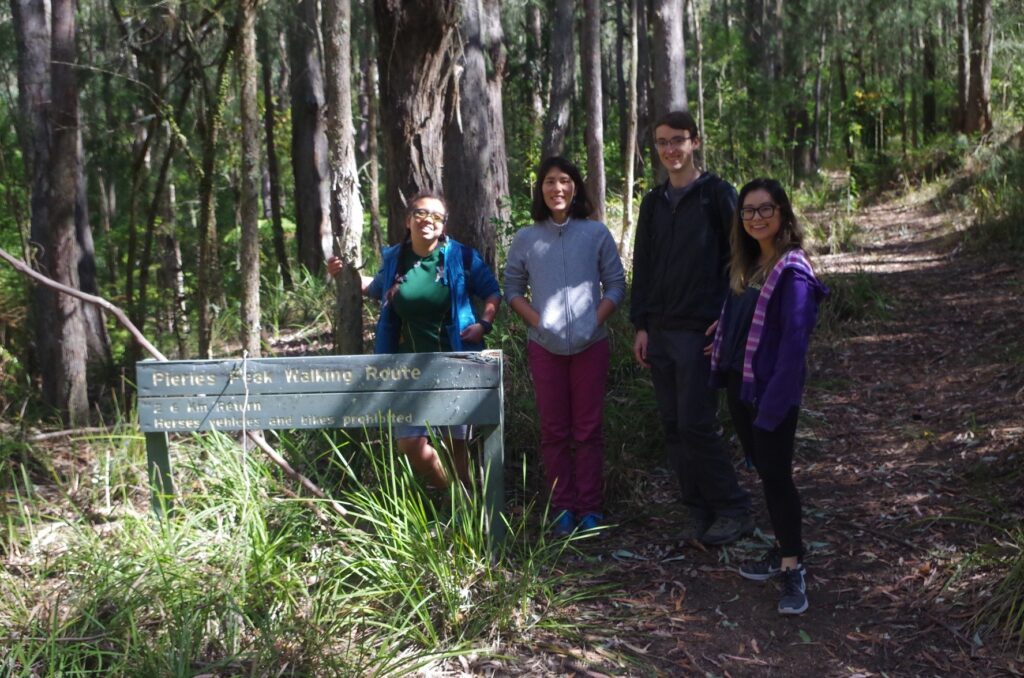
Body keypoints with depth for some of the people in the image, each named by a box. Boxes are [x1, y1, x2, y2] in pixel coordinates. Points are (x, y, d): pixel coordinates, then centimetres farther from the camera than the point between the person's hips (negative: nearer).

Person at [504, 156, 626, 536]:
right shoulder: (526, 239, 5)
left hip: (590, 345, -1)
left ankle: (591, 509, 11)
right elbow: (513, 288, 10)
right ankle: (562, 509, 13)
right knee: (554, 431, 5)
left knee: (588, 430, 3)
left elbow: (616, 285, 5)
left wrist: (596, 320, -9)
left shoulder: (596, 234, 2)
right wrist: (537, 321, -5)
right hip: (545, 346, 1)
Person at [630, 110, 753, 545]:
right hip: (660, 332, 6)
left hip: (701, 331, -6)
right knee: (674, 426, 7)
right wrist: (641, 325, 9)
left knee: (696, 425, -9)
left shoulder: (717, 195, -2)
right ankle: (697, 513, 16)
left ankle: (733, 511, 6)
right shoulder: (654, 202, 15)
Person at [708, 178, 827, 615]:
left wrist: (774, 402, -23)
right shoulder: (745, 266, 10)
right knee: (762, 469, 15)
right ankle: (784, 552, 28)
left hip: (770, 390, -8)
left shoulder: (792, 272, -16)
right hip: (737, 383, 8)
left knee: (776, 475, -4)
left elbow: (794, 342, -20)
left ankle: (794, 570, 7)